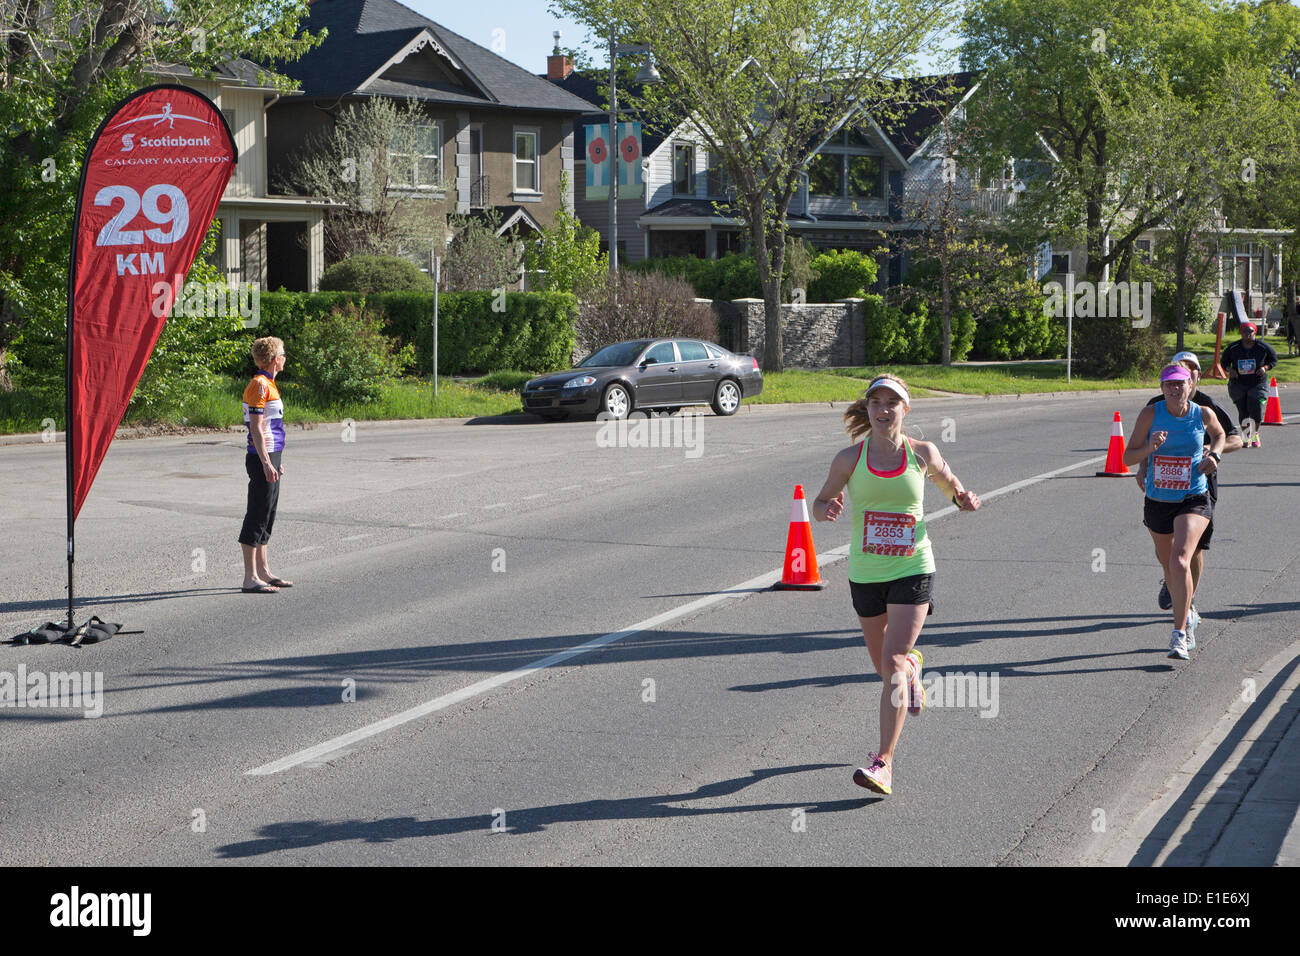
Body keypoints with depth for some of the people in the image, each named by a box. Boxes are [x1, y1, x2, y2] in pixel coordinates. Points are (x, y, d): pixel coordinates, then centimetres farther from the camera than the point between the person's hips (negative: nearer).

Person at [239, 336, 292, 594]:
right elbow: (256, 428, -19)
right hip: (262, 459, -10)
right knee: (257, 517, -8)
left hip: (269, 458, 10)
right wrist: (267, 464, -23)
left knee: (267, 516, 14)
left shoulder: (267, 384, 16)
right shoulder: (260, 385, -14)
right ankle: (250, 578, -7)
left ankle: (263, 571, 22)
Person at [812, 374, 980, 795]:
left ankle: (884, 763, -15)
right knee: (887, 667, 16)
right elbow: (821, 502, 7)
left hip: (912, 571, -2)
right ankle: (913, 665, 56)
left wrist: (961, 498, -4)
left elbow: (948, 482, 18)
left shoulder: (922, 454, -3)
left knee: (893, 664, -15)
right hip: (865, 574, 2)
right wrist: (828, 509, -17)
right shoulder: (850, 459, -4)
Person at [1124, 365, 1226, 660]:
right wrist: (1149, 448, -25)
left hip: (1194, 500, -2)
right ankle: (1186, 614, 46)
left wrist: (1214, 454, 0)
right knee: (1168, 566, 18)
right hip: (1157, 502, 3)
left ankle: (1179, 635, -22)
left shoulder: (1203, 414, -5)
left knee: (1180, 561, -23)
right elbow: (1128, 458, -6)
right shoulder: (1150, 414, -7)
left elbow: (1219, 434, 19)